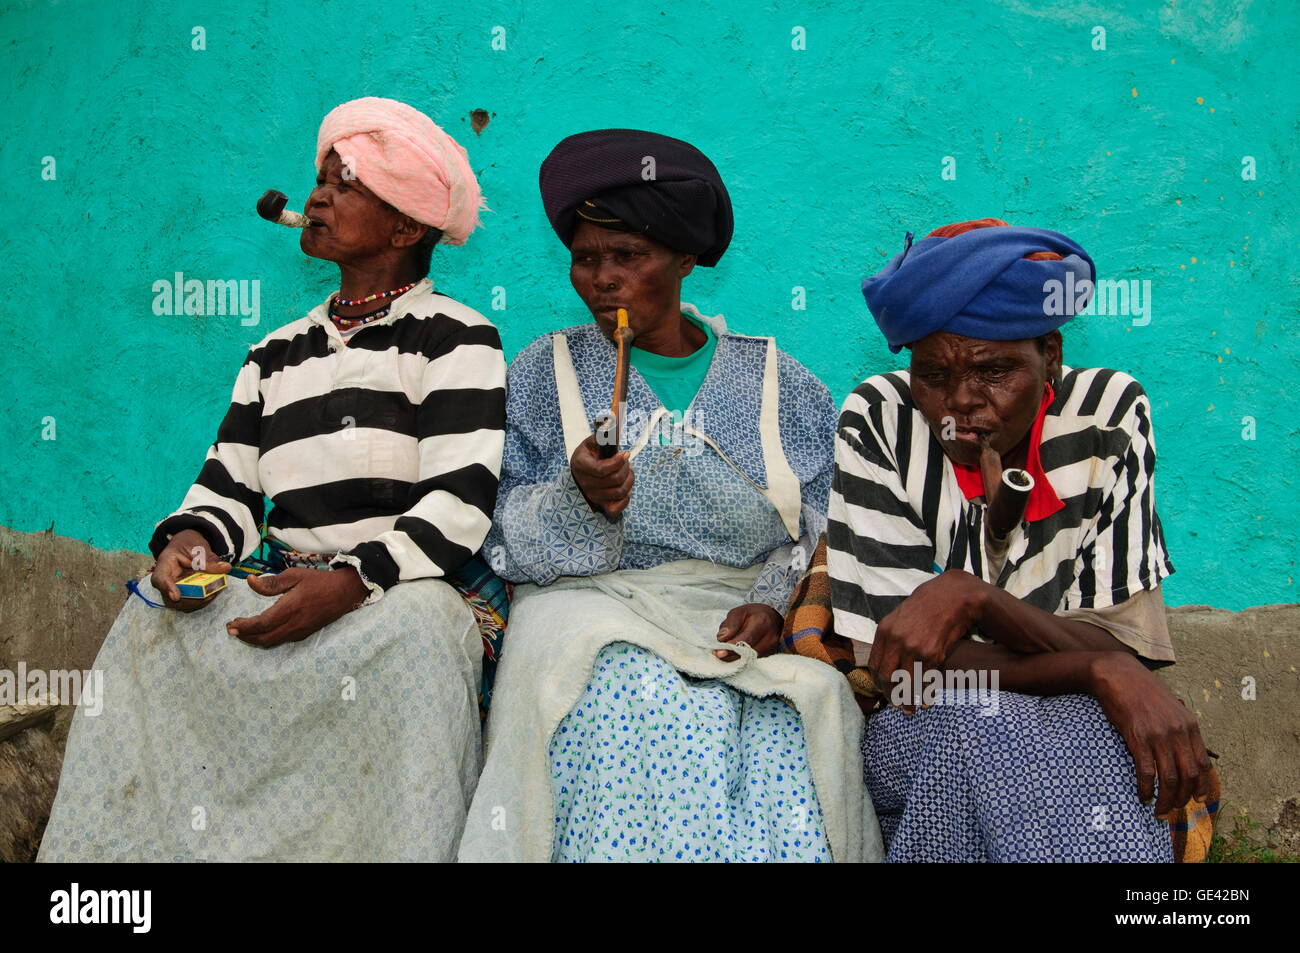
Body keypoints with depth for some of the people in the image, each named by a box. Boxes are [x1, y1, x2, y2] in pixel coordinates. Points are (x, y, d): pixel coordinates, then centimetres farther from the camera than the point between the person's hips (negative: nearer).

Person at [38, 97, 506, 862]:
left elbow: (457, 505, -10)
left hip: (406, 592, -5)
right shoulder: (278, 353, 22)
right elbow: (229, 489, 18)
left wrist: (351, 583, -25)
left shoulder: (455, 339, 2)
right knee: (156, 622, -21)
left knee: (410, 631, -38)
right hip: (280, 590, 5)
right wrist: (189, 542, -6)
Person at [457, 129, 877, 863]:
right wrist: (579, 500, -15)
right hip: (590, 607, 0)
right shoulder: (545, 372, 11)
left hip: (741, 619, 1)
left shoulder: (778, 384, 12)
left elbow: (819, 538, 8)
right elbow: (505, 545, 5)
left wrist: (774, 605, -12)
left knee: (782, 732, -31)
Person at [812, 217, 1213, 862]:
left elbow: (1122, 643, -13)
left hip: (1073, 720, 1)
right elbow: (893, 665, -15)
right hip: (916, 734, 0)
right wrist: (1102, 671, -24)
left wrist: (971, 595, -31)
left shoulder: (1109, 416, -7)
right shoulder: (878, 422, -11)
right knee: (978, 725, -35)